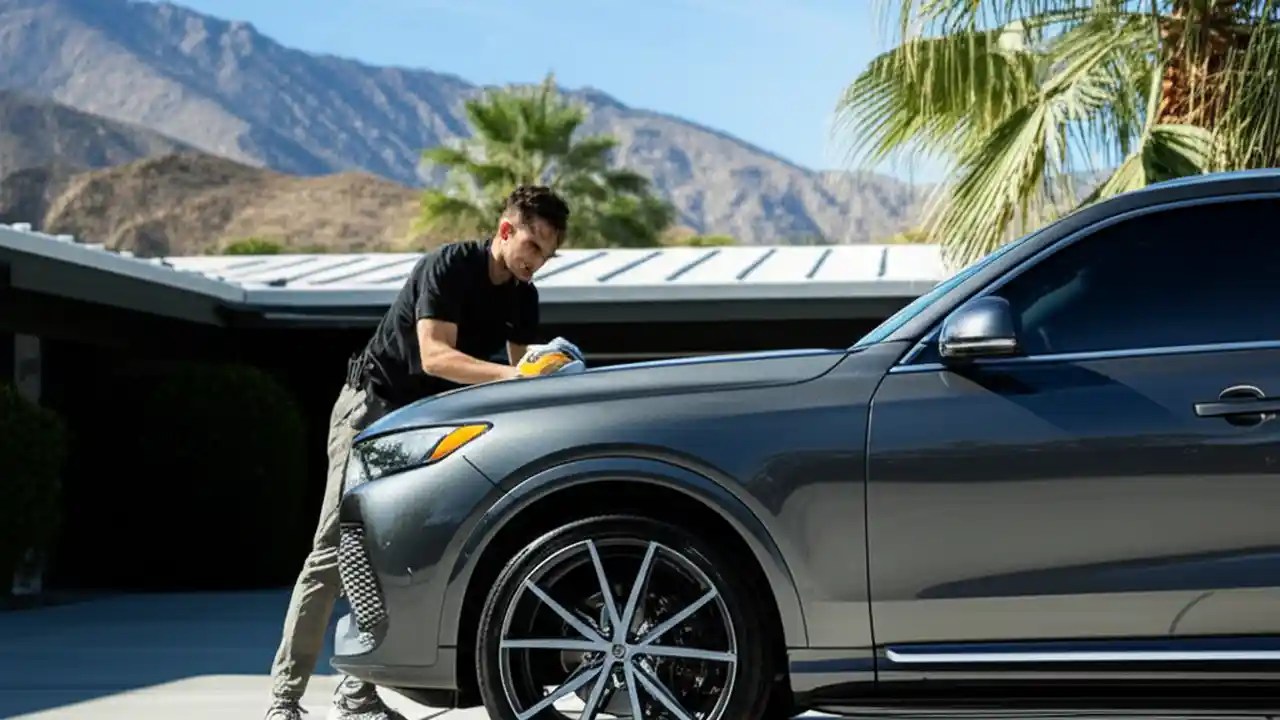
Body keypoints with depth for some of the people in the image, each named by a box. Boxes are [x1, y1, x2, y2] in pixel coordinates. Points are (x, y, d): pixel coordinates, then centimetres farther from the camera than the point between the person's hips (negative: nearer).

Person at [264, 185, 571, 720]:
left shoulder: (523, 296, 3)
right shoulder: (449, 266, -20)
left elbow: (519, 367, 7)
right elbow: (434, 356, -30)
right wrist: (510, 374, -41)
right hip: (372, 409, -7)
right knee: (334, 552, -11)